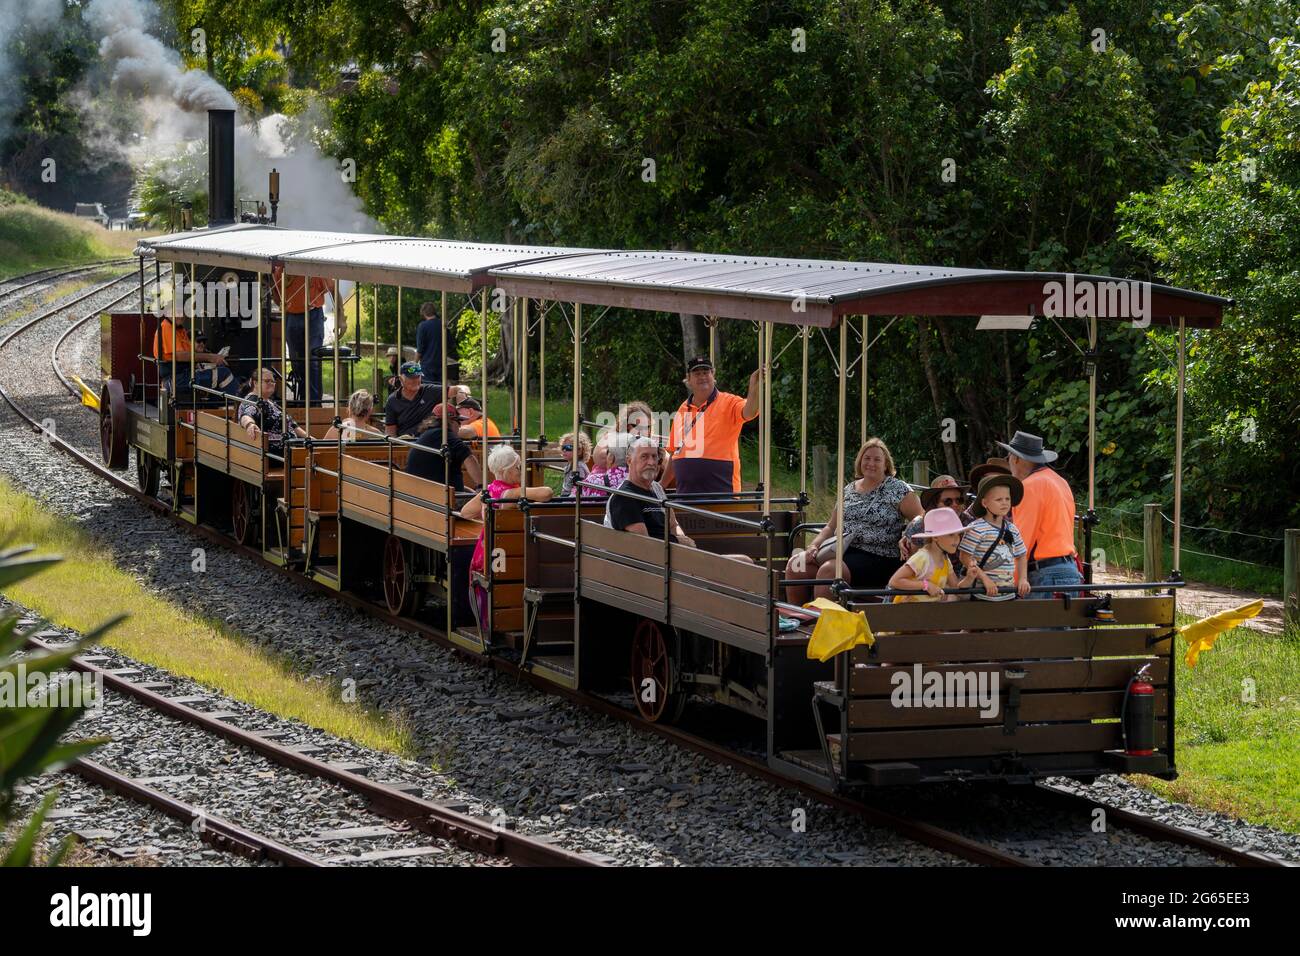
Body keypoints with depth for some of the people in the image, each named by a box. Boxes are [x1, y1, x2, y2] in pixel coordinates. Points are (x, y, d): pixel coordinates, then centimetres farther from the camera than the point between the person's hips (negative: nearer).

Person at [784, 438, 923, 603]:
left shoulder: (898, 489, 2)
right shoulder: (848, 490, 18)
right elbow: (831, 527, 19)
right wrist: (813, 547, 1)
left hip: (878, 558, -6)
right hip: (841, 551, 6)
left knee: (828, 570, -33)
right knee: (795, 565, -15)